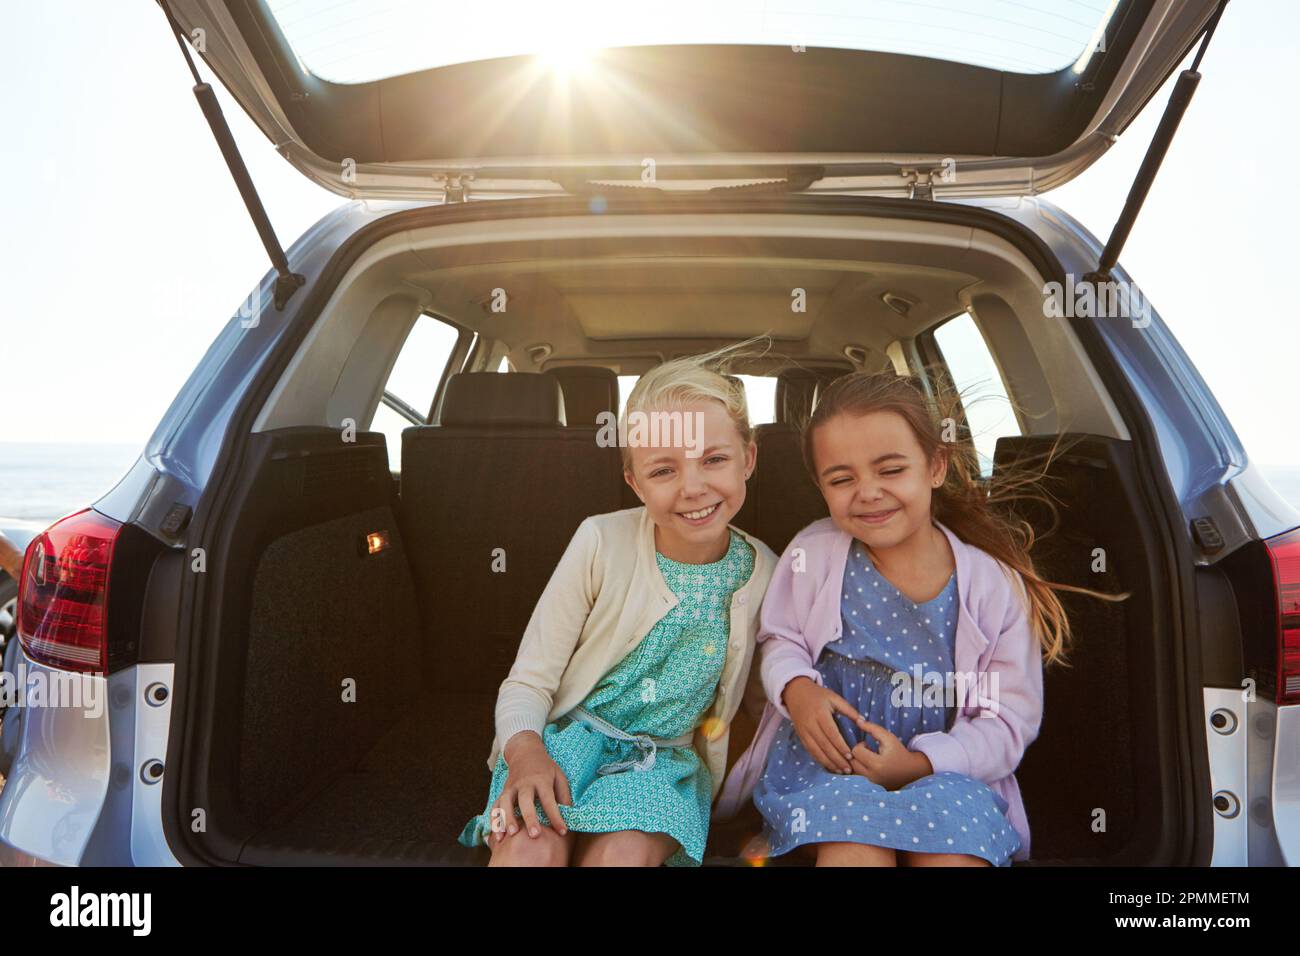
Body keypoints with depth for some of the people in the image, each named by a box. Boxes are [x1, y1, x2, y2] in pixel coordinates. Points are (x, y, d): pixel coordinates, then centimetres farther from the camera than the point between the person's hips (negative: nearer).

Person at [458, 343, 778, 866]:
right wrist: (526, 750, -27)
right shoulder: (601, 542, -13)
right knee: (530, 845, -32)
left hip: (664, 757, 2)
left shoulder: (762, 573, -6)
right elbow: (528, 679, -9)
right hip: (567, 737, -1)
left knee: (625, 850, -29)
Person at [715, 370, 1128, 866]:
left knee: (956, 832, -30)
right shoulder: (813, 552, -4)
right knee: (855, 843, -32)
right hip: (824, 750, -1)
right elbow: (780, 640, 8)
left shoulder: (994, 584, -6)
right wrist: (796, 688, -16)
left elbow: (1009, 719, -4)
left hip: (938, 767, 2)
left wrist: (919, 764, -19)